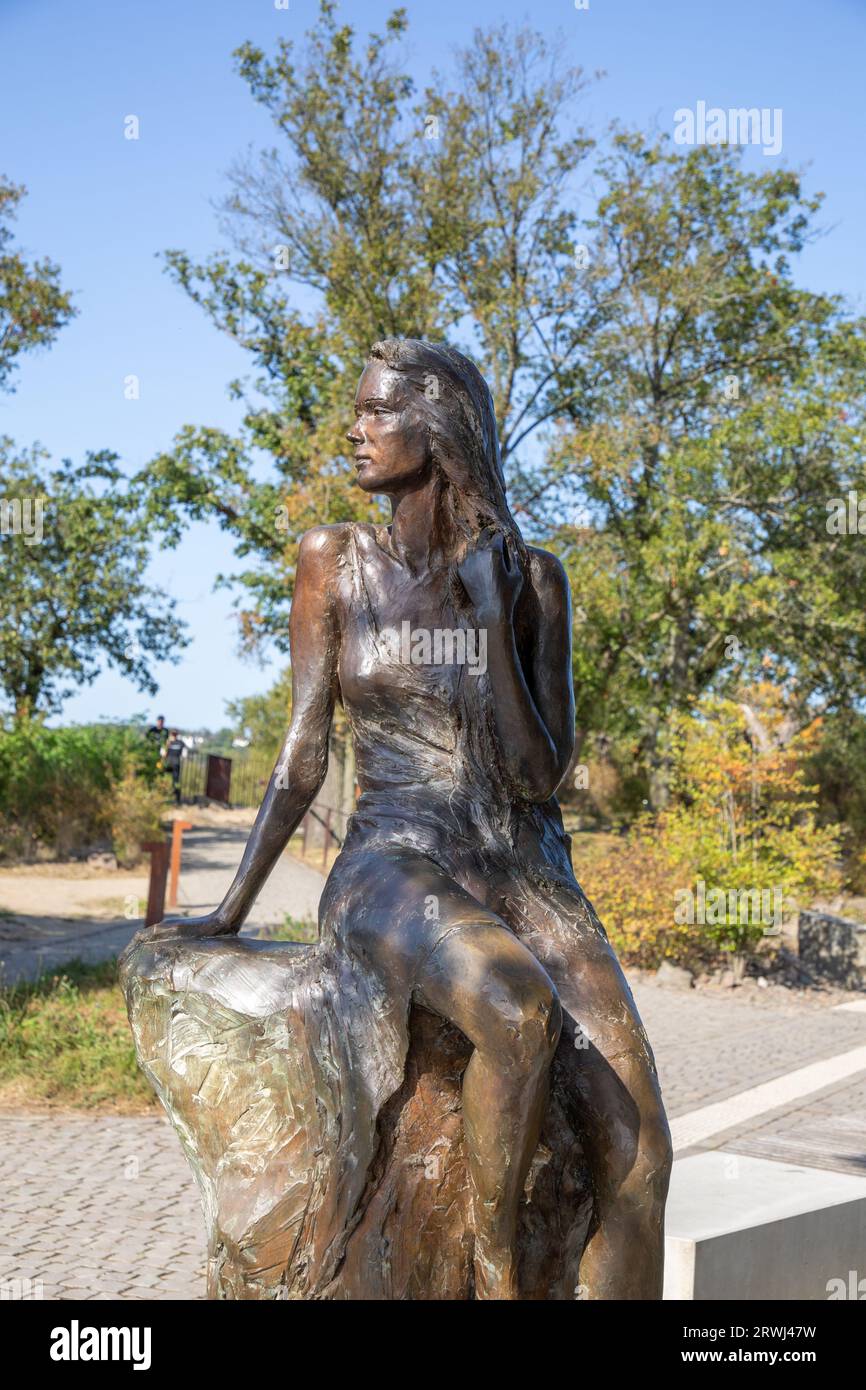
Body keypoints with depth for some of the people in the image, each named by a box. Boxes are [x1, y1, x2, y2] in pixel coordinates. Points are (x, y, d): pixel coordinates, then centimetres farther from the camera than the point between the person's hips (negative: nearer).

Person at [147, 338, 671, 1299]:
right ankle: (494, 1278, -16)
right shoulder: (336, 560, 4)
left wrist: (492, 626, -11)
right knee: (518, 1011, -38)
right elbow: (304, 753, 6)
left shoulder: (530, 577, 4)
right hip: (395, 871, -2)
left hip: (528, 877, 2)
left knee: (638, 1150, -18)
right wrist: (231, 908, 3)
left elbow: (540, 777, -2)